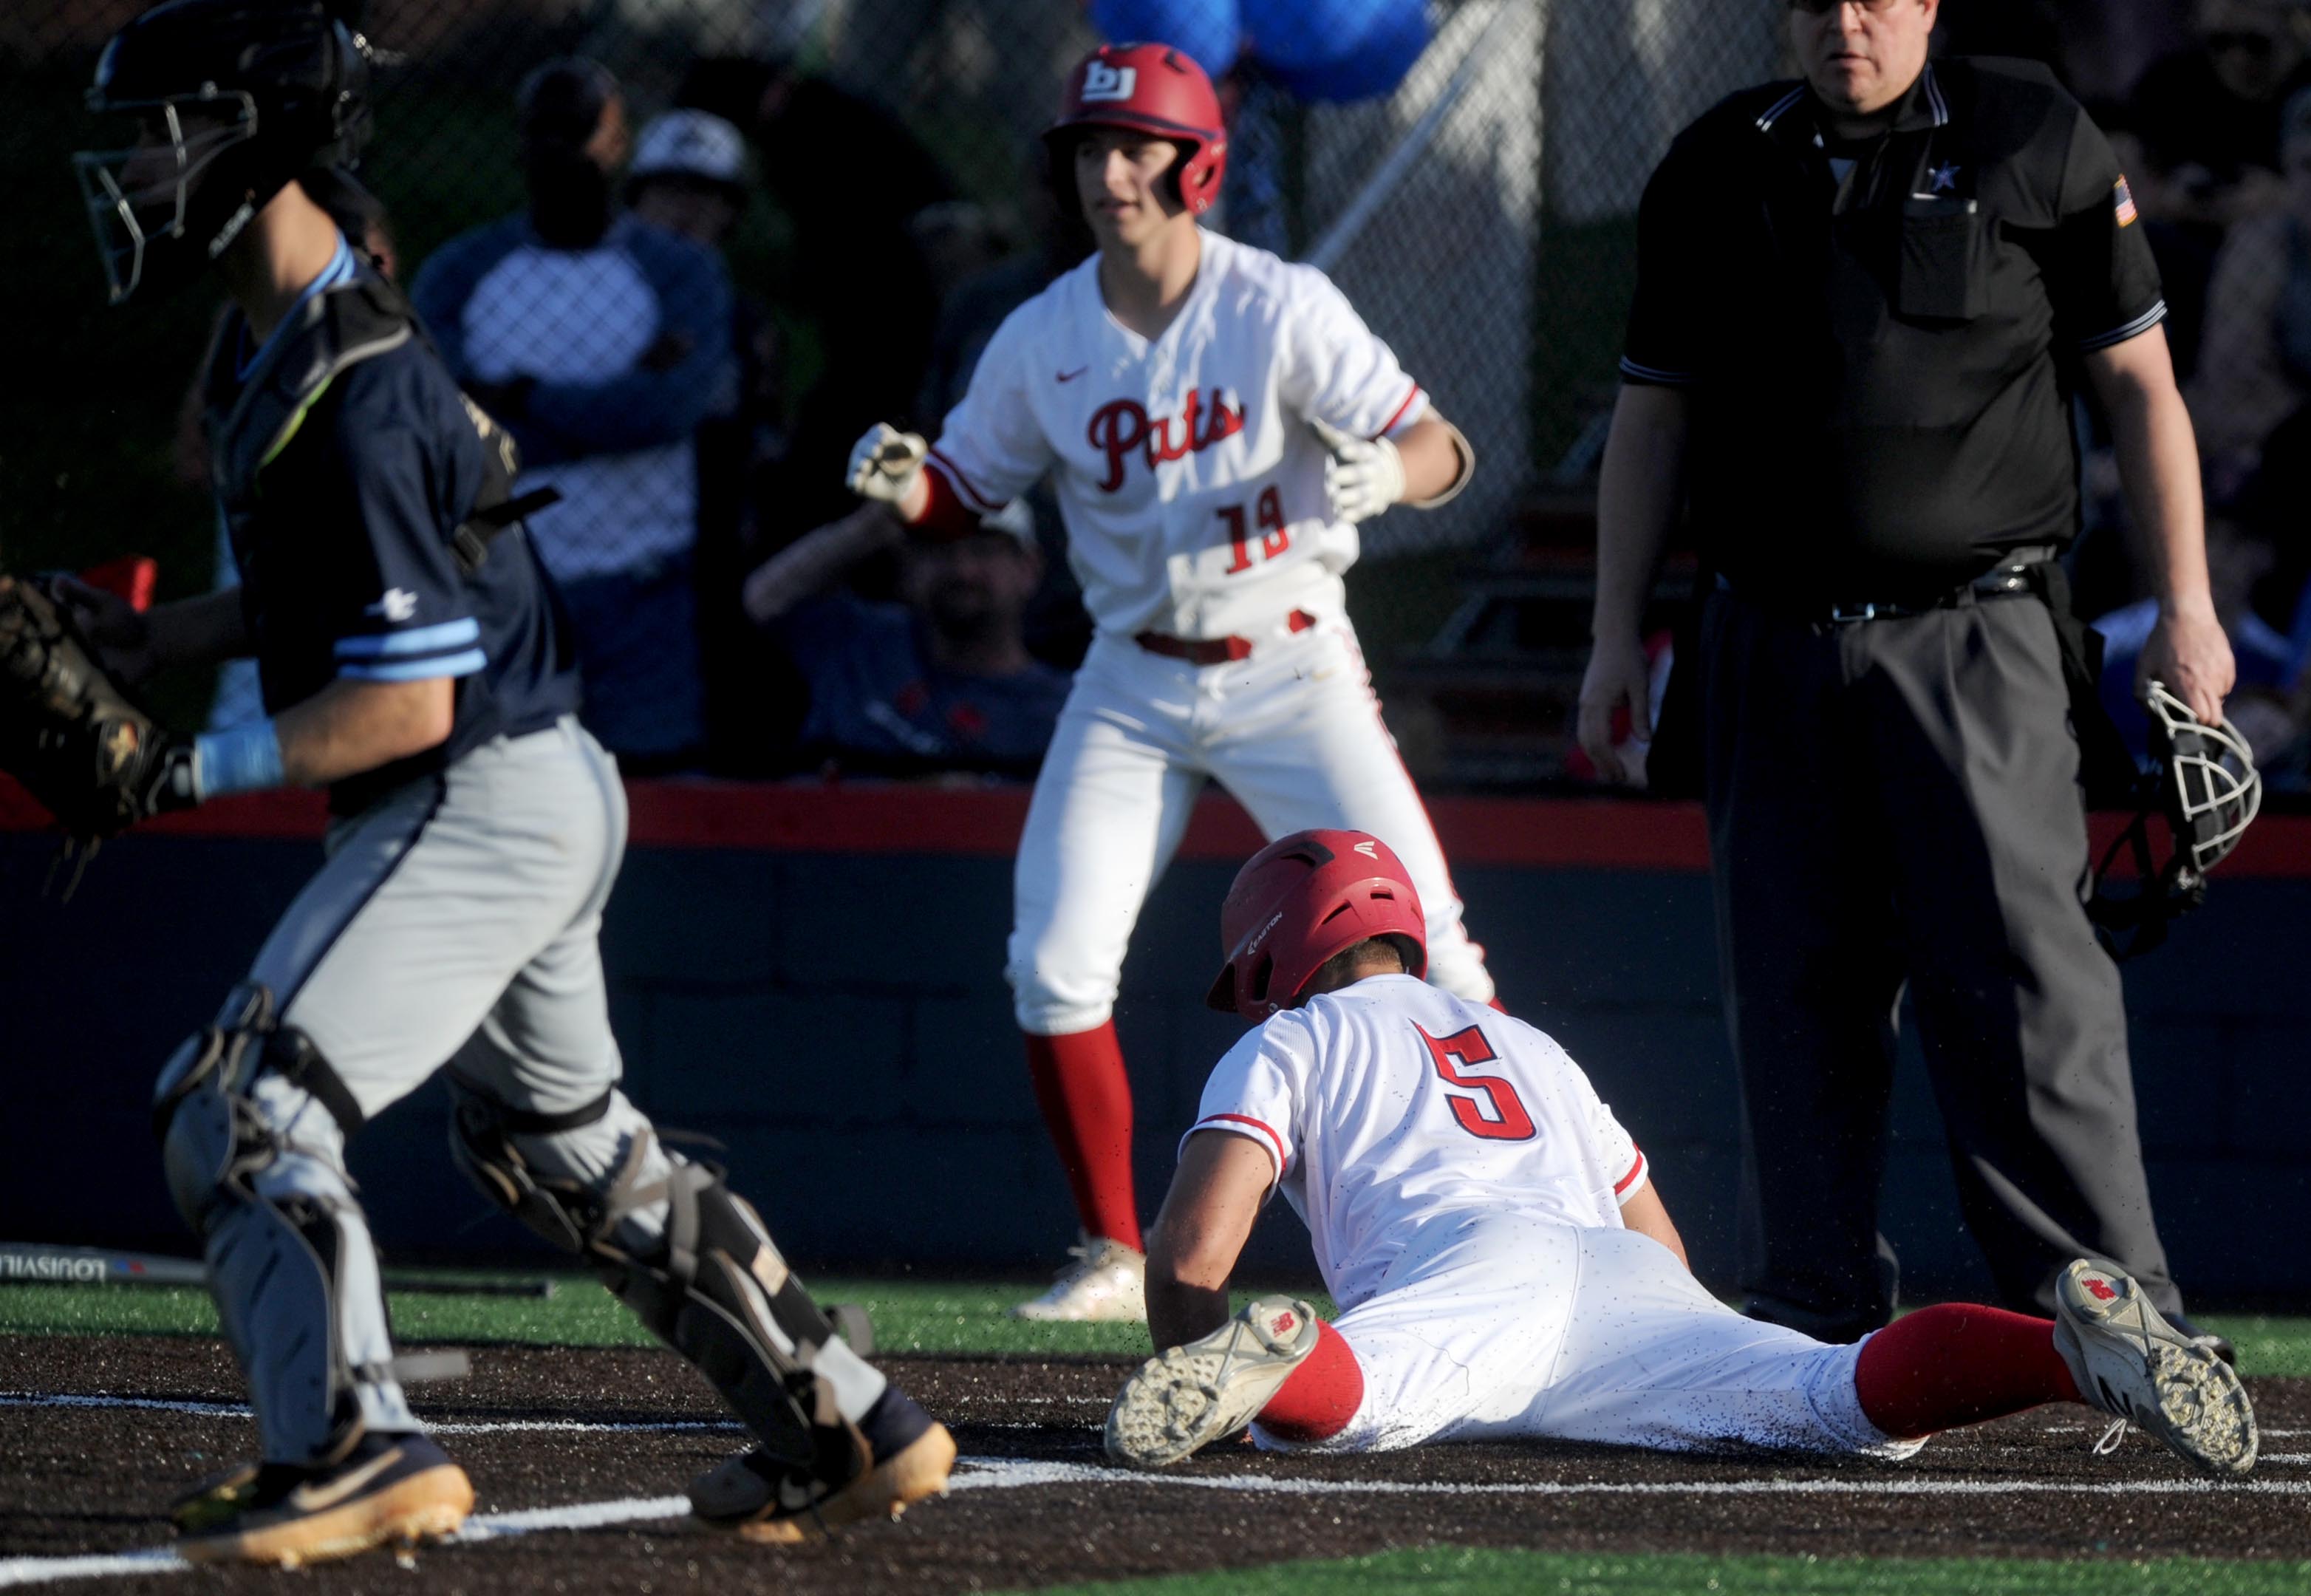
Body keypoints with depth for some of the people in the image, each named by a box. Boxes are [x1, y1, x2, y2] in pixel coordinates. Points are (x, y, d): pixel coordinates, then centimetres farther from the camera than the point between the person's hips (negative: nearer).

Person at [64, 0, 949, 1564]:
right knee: (567, 1144, 25)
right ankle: (847, 1430, 32)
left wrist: (204, 769, -21)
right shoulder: (275, 344, 7)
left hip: (483, 800, -11)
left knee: (247, 1111, -15)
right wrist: (143, 640, 9)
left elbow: (404, 704, -24)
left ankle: (355, 1447, -27)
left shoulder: (351, 394, -24)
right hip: (550, 793, 11)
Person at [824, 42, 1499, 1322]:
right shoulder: (1043, 340, -3)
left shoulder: (1281, 309, -13)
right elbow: (966, 487, 7)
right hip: (1133, 688, 3)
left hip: (1289, 671, -3)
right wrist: (903, 484, -16)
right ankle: (1114, 1256, 9)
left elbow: (1442, 449, -16)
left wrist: (1383, 472, -39)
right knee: (1054, 965, -6)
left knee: (1423, 952, -10)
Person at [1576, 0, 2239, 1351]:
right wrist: (1618, 631, 10)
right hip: (1777, 653, 4)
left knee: (2020, 968, -13)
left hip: (1976, 641, -3)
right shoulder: (1718, 171, 11)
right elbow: (1655, 413, 16)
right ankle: (1821, 1319, 9)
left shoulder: (2037, 145, 4)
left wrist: (2186, 609, 1)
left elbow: (2140, 383, 6)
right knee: (1795, 987, 3)